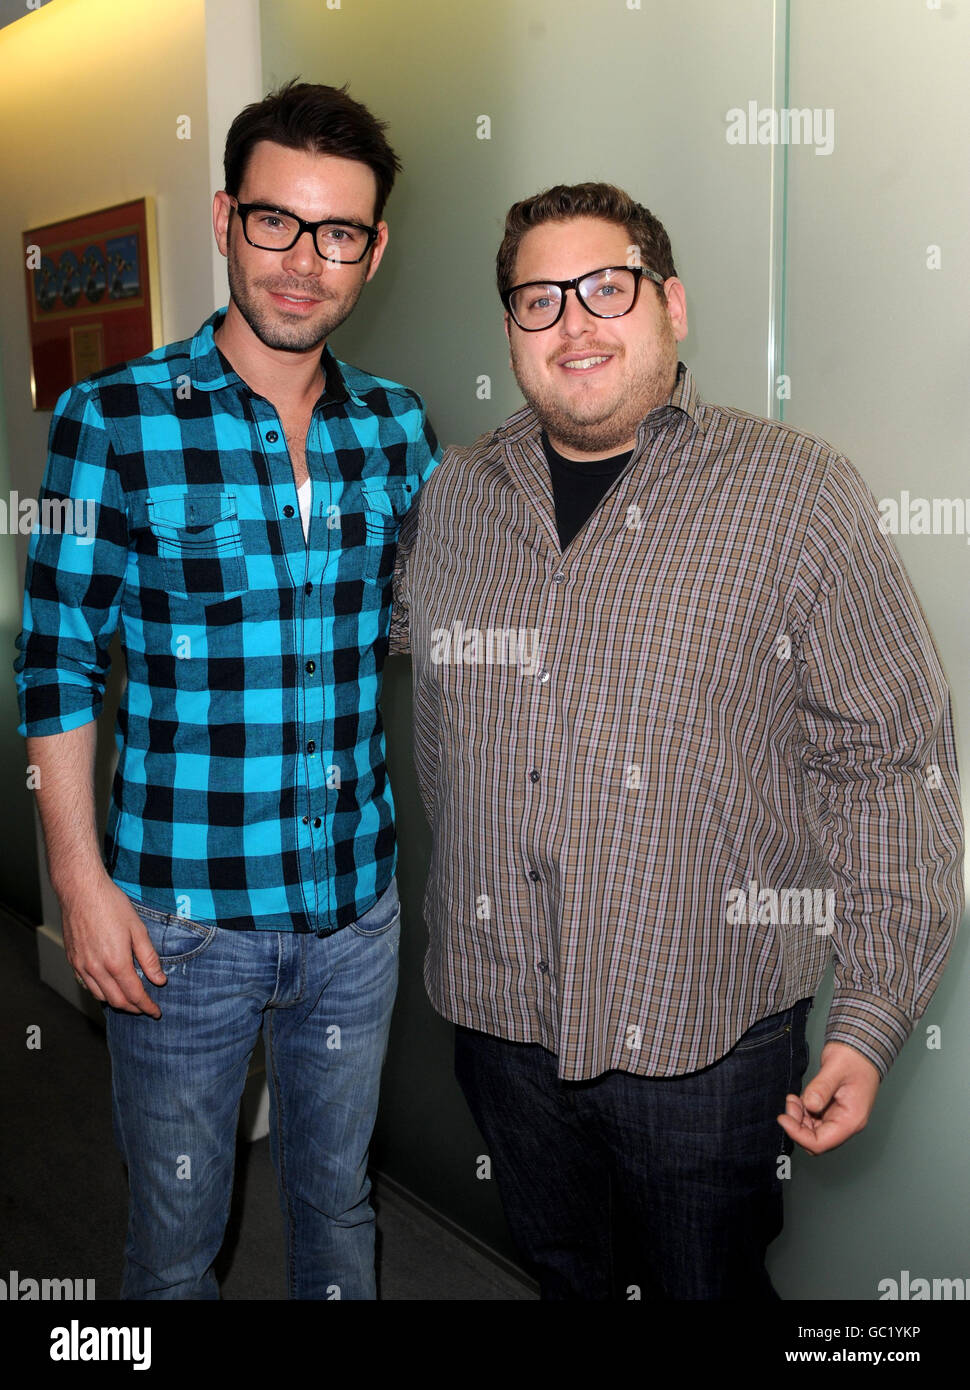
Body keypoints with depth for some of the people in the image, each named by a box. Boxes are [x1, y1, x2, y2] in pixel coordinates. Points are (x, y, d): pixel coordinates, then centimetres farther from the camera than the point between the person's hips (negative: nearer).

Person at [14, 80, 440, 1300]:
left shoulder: (397, 425, 1)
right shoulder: (115, 419, -10)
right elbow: (58, 663, -7)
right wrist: (81, 879, -9)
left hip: (358, 903, 3)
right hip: (181, 912, -3)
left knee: (337, 1200, 23)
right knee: (176, 1228, 18)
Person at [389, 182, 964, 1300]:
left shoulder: (795, 495, -10)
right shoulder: (454, 495, 3)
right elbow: (386, 632, 23)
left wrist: (871, 1020, -11)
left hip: (703, 1036, -3)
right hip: (500, 1018, 4)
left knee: (705, 1286, 17)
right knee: (563, 1273, 25)